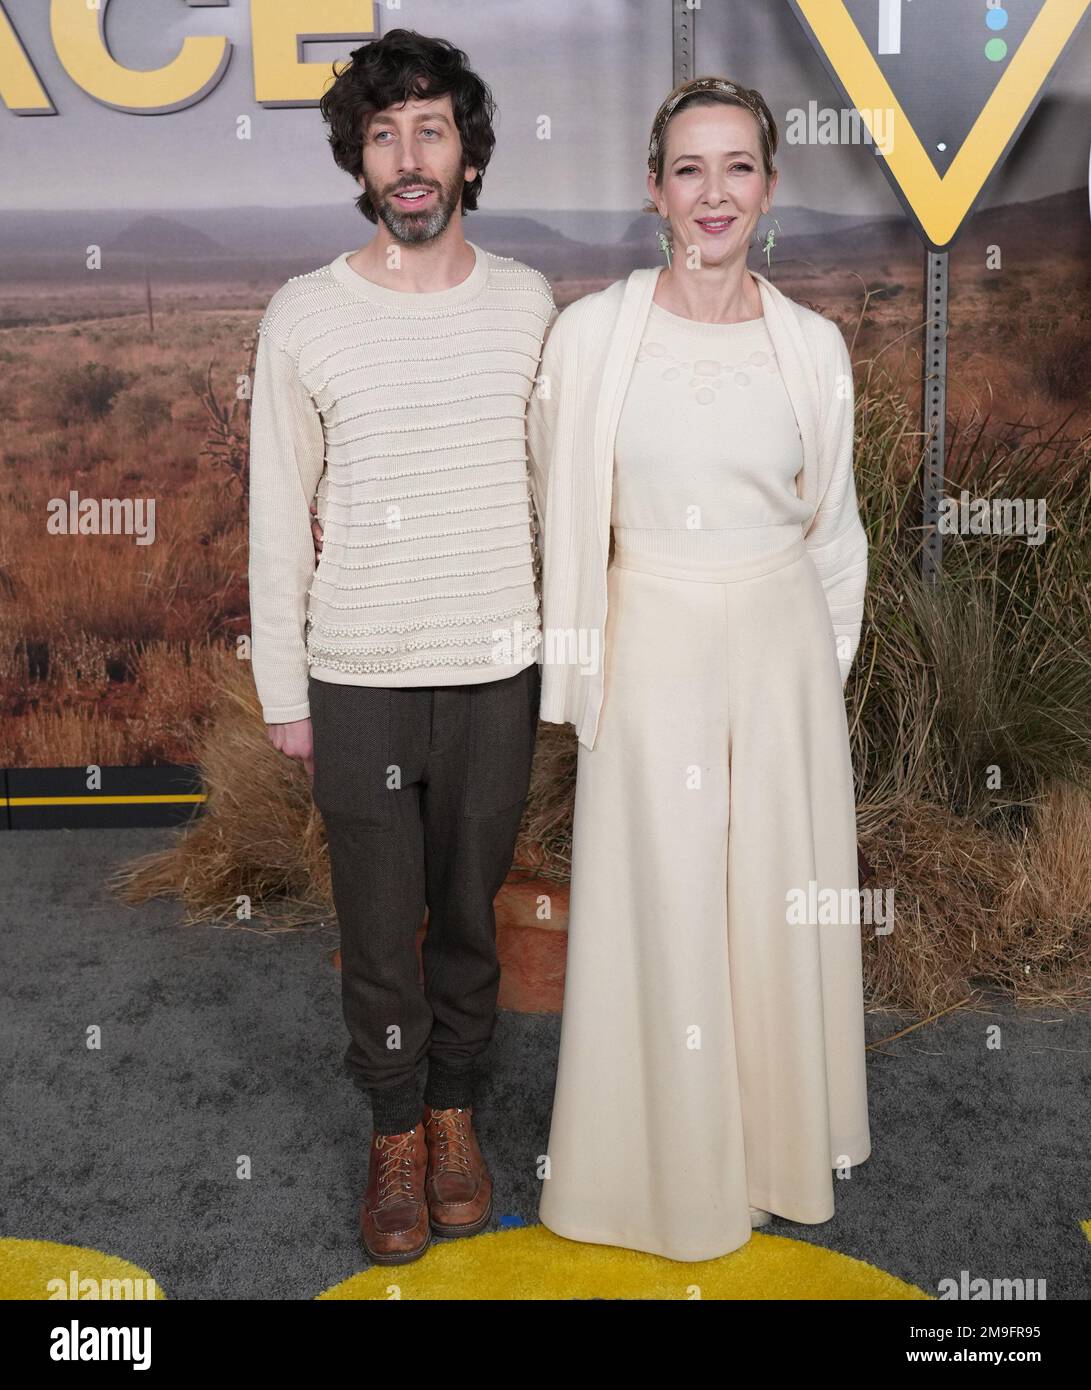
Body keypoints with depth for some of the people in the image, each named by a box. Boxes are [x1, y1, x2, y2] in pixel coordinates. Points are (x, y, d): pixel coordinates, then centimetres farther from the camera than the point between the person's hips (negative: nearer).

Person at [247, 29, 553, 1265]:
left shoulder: (526, 302, 1)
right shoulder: (305, 315, -4)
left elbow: (550, 488, 8)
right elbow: (279, 517, -1)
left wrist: (564, 640, 8)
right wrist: (281, 691, -1)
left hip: (495, 671, 1)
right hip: (358, 679, -1)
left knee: (469, 908, 14)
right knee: (378, 921, 8)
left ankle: (455, 1108, 34)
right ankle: (396, 1132, 29)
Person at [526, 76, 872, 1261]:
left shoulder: (814, 344, 0)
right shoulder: (593, 330, -6)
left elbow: (833, 523, 9)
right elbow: (566, 510, 1)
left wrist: (826, 664, 10)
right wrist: (581, 666, 2)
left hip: (780, 646, 2)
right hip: (648, 649, -1)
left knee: (778, 898, 11)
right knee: (655, 903, 7)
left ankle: (777, 1144, 34)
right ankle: (666, 1159, 28)